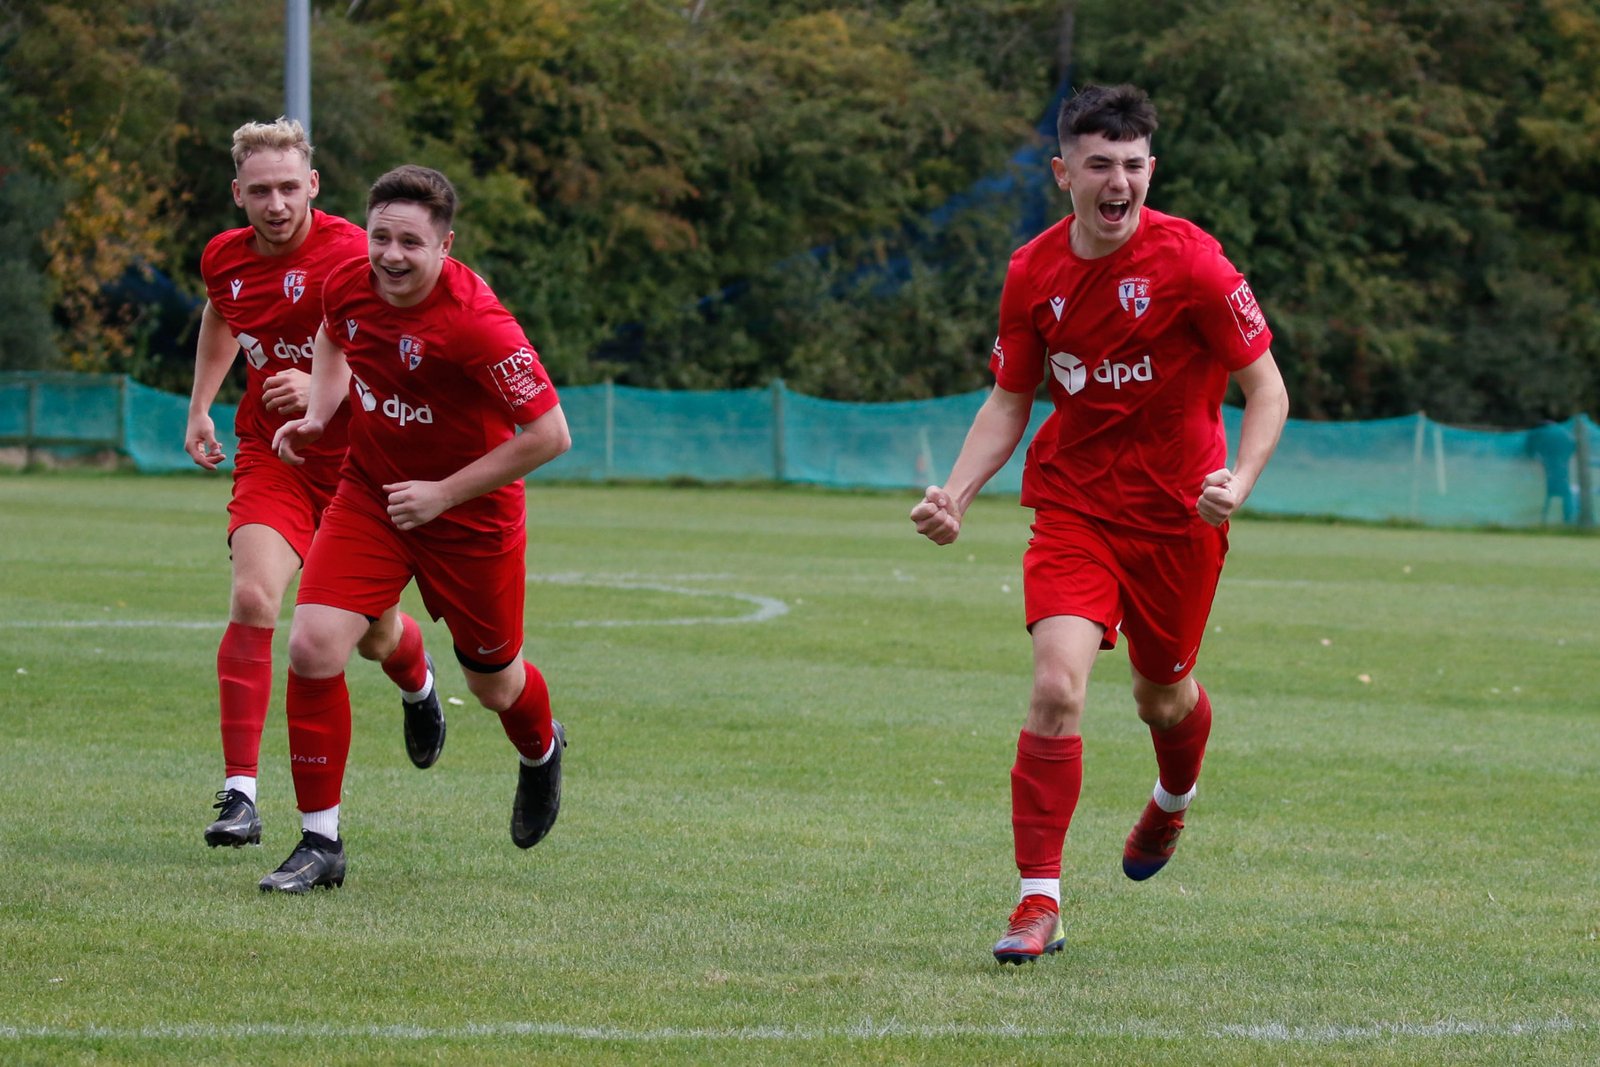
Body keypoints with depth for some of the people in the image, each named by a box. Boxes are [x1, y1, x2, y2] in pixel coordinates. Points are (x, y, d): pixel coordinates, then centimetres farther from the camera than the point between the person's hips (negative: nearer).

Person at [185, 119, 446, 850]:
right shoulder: (225, 258, -2)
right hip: (270, 454, 2)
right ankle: (239, 793, -20)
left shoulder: (351, 255, -20)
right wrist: (200, 406, 19)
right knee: (253, 600, -22)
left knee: (375, 634, 11)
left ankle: (417, 682, 52)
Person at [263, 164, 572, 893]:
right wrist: (317, 414, 0)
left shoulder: (476, 324, -29)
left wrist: (445, 492, -23)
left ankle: (540, 753, 55)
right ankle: (320, 842, -5)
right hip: (368, 497, 4)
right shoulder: (348, 286, -10)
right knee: (311, 647, -16)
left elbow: (549, 434, -25)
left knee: (493, 684, 15)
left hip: (470, 515, -4)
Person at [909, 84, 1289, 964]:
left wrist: (1237, 481, -26)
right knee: (1056, 684, -18)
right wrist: (955, 494, -7)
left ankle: (1172, 802, 53)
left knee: (1162, 695, 15)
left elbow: (1265, 387, -9)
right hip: (1073, 503, 1)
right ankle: (1039, 900, -12)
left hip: (1178, 511, -1)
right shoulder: (1034, 273, -3)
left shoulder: (1190, 262, -15)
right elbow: (1009, 402, 8)